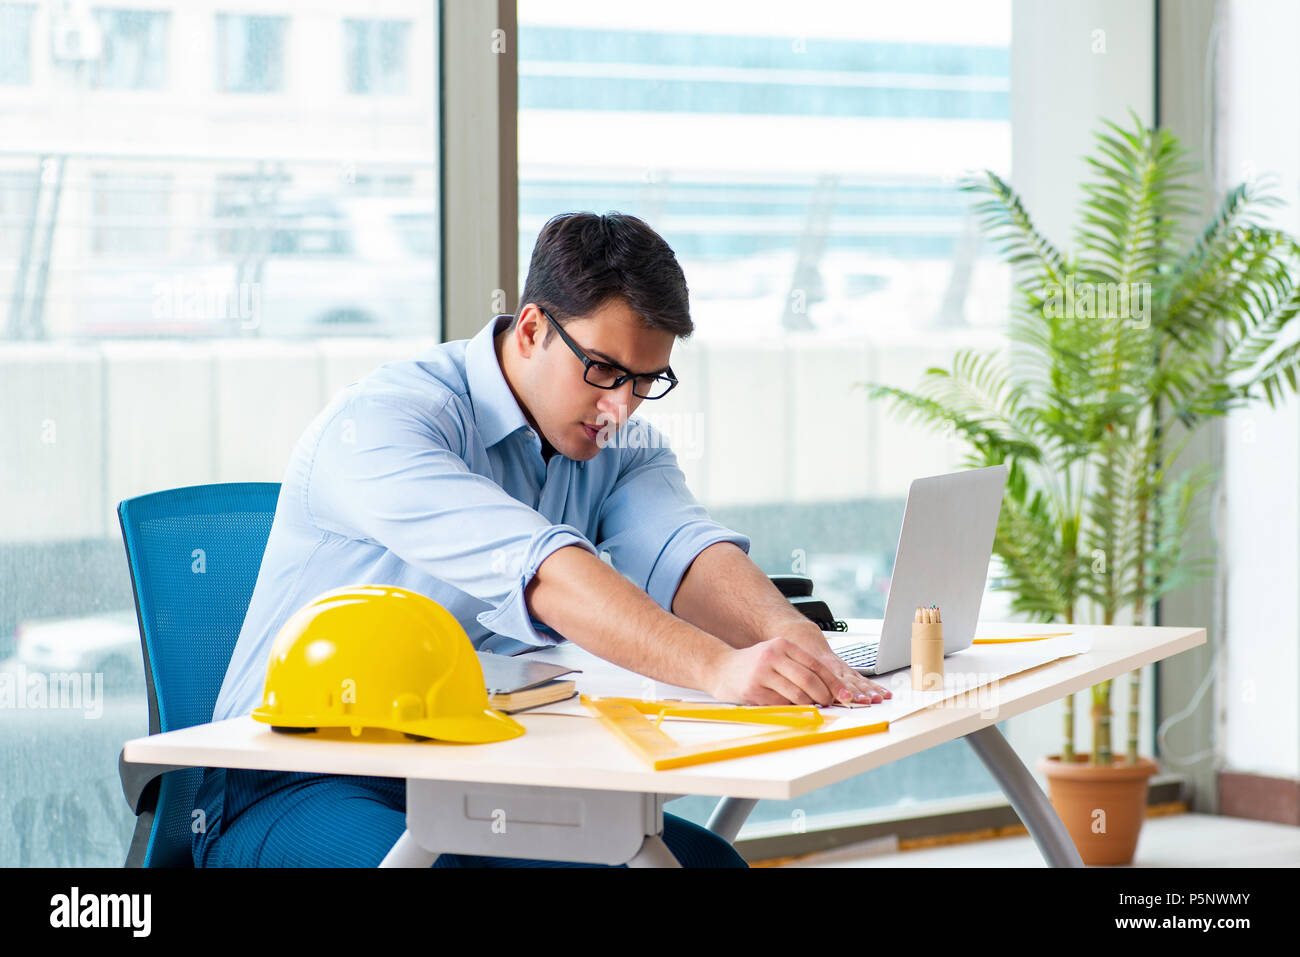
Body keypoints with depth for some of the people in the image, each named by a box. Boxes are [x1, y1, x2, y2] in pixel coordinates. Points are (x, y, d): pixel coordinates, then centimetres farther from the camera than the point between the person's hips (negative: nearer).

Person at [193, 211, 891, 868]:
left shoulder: (621, 448, 5)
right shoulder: (382, 423, -19)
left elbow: (683, 551, -15)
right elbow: (535, 570, -35)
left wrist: (787, 633, -38)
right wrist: (717, 667, -47)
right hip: (297, 793, -6)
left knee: (705, 858, -16)